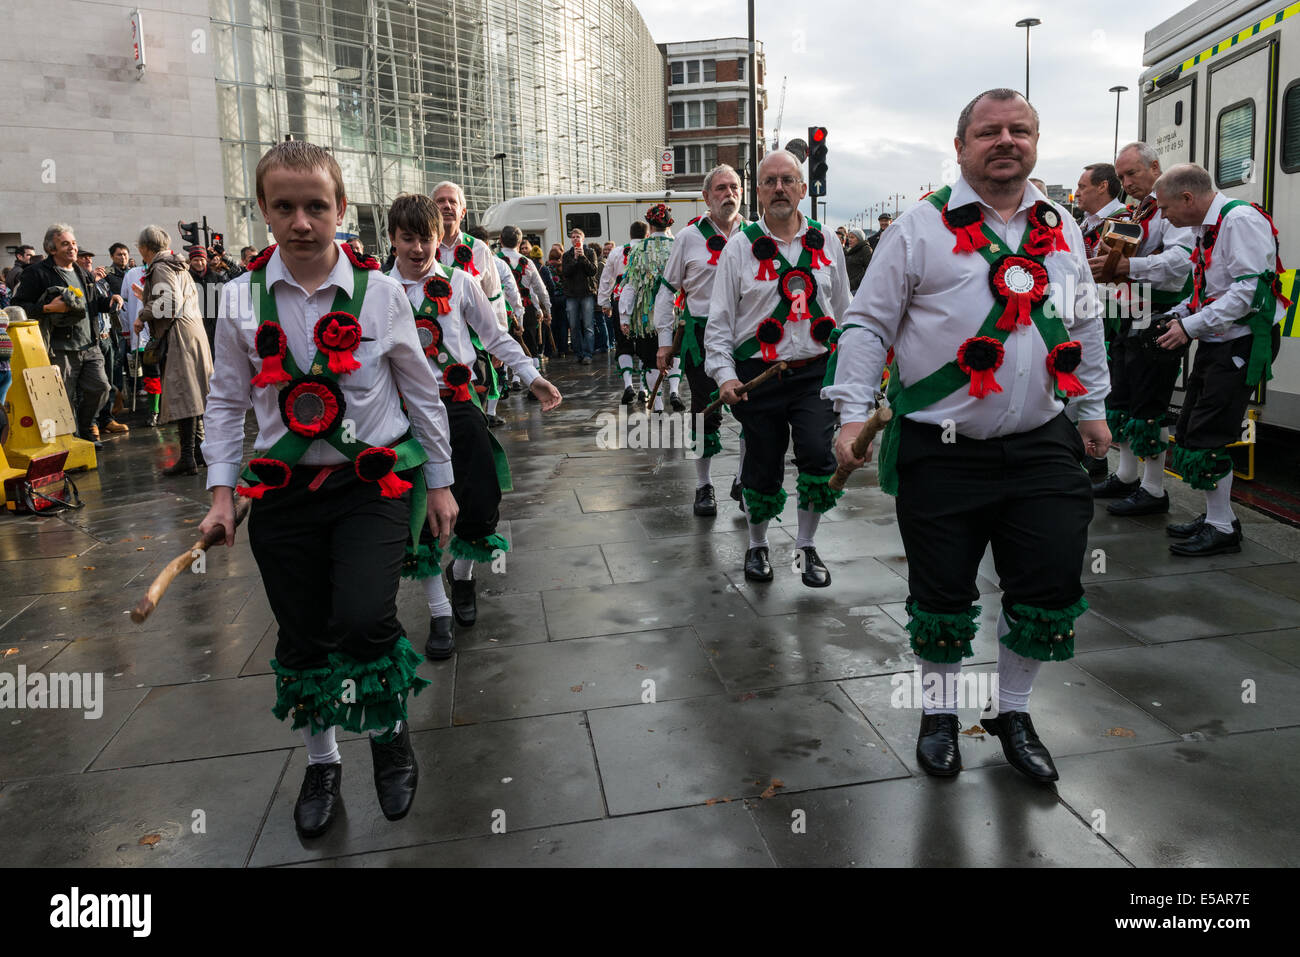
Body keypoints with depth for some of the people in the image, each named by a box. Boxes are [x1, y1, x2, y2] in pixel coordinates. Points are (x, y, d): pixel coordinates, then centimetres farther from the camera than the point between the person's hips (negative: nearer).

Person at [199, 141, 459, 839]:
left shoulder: (380, 293, -4)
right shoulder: (242, 299, 1)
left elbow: (422, 393, 4)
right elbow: (227, 401, 9)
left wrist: (440, 482, 6)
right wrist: (222, 491, 3)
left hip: (374, 481, -2)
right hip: (284, 489, 3)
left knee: (364, 620, -18)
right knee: (302, 635, 9)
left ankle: (390, 730, 14)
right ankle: (321, 761, 34)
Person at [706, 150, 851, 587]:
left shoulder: (826, 244, 9)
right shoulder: (739, 247, 2)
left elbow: (843, 313, 16)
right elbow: (720, 319, 2)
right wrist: (724, 374, -10)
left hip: (815, 372, 1)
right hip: (758, 374, -1)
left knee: (818, 455, -14)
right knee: (763, 466, 5)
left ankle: (806, 544, 9)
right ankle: (757, 544, 30)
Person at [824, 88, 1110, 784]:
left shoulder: (1061, 229, 12)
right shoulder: (921, 228, -4)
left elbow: (1085, 324, 23)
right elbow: (866, 324, -4)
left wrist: (1092, 408, 23)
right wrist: (853, 414, -12)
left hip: (1041, 446, 5)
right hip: (942, 451, -4)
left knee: (1051, 589, 6)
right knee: (942, 595, 6)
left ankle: (1013, 713, 29)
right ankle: (939, 713, 30)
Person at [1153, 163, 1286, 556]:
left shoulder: (1241, 219, -15)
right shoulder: (1207, 228, 15)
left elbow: (1248, 290, -23)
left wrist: (1191, 326, -22)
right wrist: (1175, 315, 9)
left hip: (1242, 342, -10)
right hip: (1217, 343, 10)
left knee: (1208, 436, -10)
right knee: (1189, 431, 10)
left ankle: (1222, 528, 2)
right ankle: (1216, 516, 21)